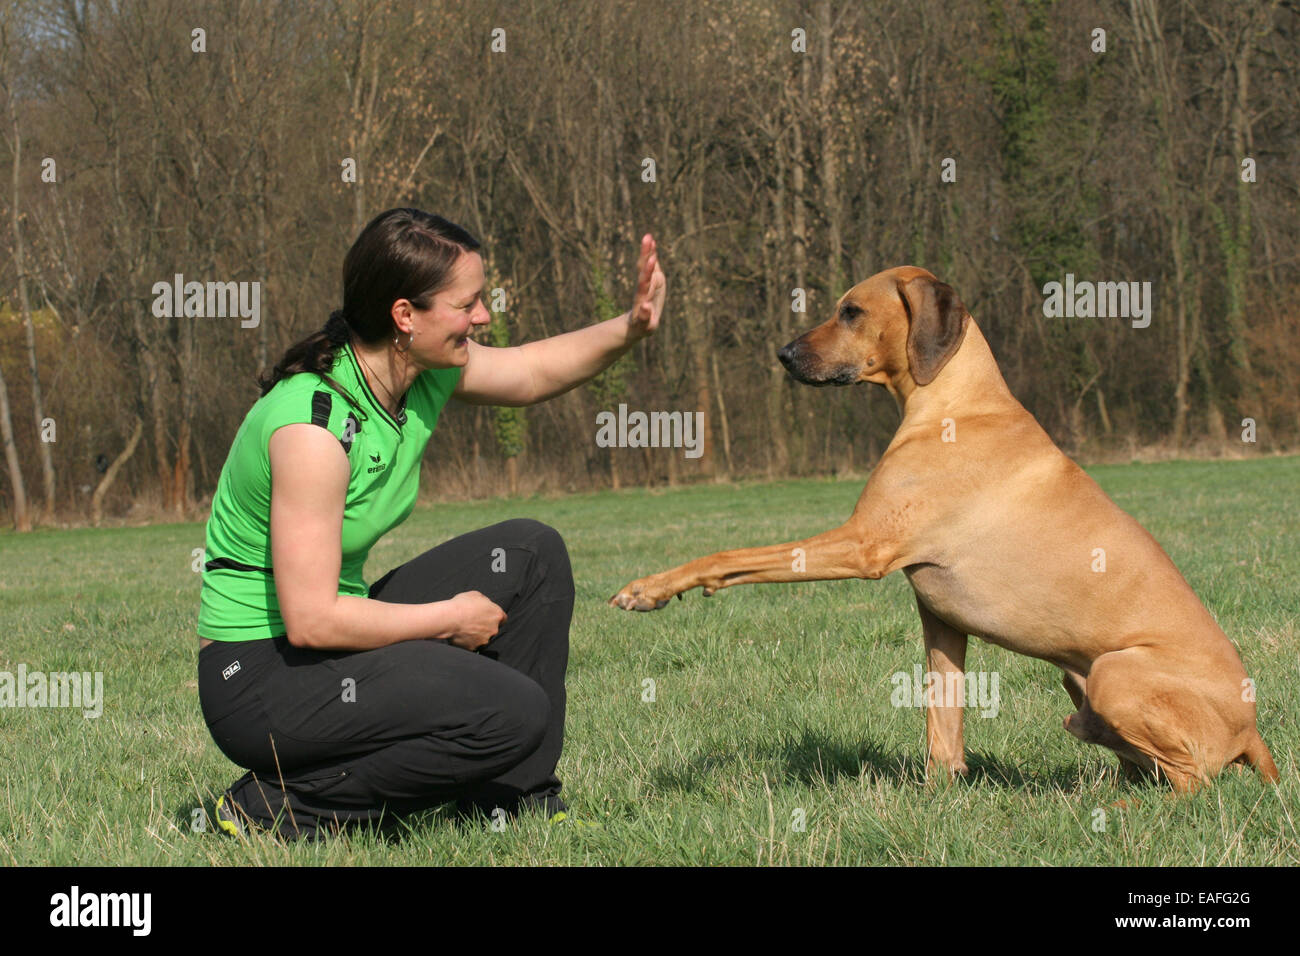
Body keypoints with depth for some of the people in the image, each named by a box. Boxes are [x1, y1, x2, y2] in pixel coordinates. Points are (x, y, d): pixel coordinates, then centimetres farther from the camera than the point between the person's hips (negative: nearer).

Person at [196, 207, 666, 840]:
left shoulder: (425, 371, -4)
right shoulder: (314, 424, -28)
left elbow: (532, 371, 14)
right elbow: (311, 619, -28)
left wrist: (630, 328, -5)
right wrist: (450, 619, -16)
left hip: (336, 632, 9)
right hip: (261, 677, -9)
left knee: (531, 553, 7)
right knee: (511, 712, -22)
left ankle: (511, 802, 13)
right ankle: (279, 805, -8)